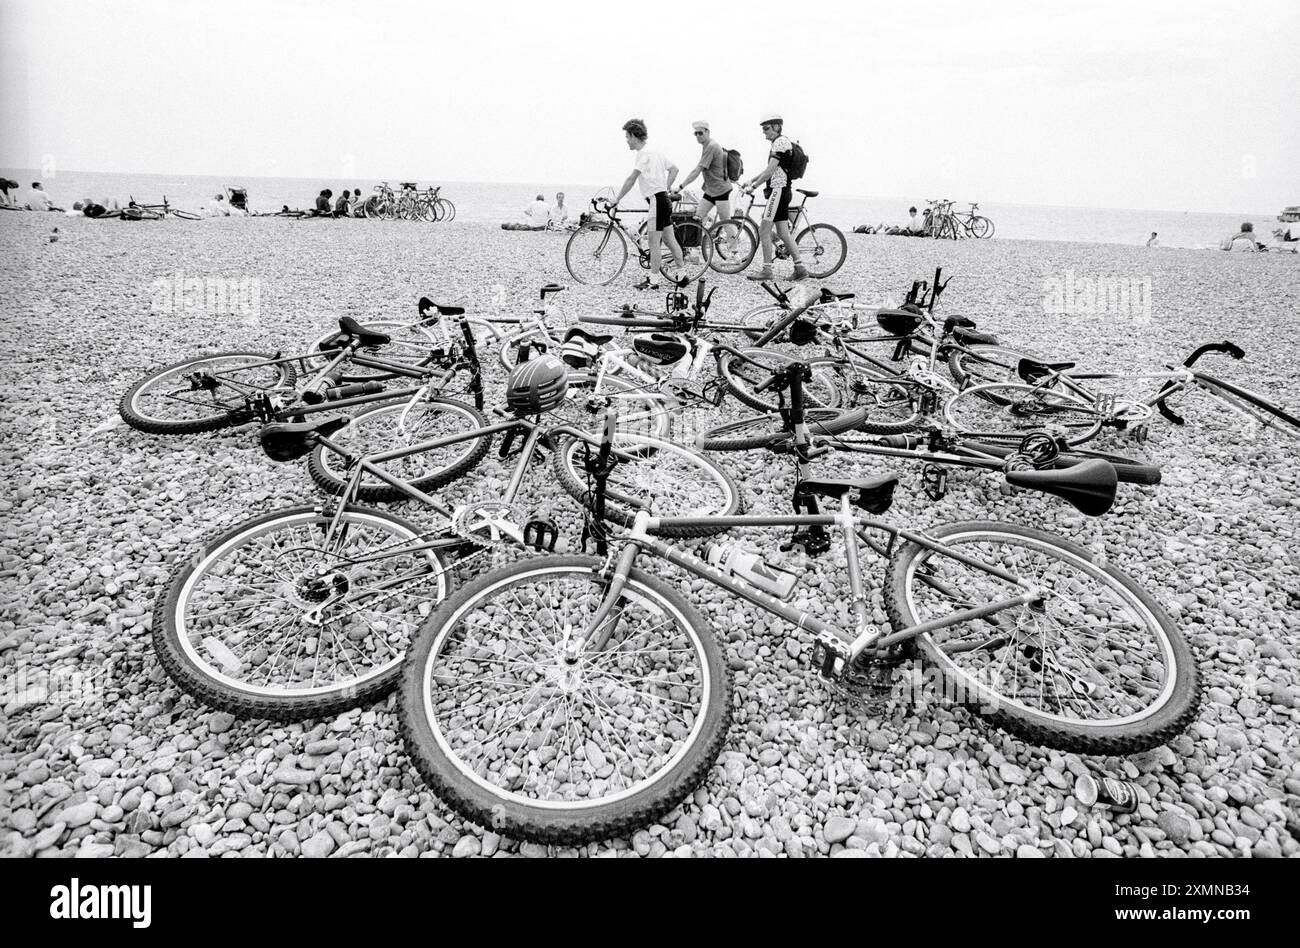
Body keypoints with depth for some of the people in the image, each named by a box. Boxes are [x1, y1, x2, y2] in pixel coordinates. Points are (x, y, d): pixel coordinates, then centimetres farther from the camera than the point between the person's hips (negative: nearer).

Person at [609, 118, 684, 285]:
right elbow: (674, 169, 21)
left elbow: (631, 179, -18)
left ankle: (653, 281, -3)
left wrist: (616, 199, -15)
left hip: (656, 200, -9)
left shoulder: (643, 153, -12)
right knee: (669, 239, 13)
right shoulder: (654, 152, 17)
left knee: (653, 242, -6)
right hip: (664, 199, 9)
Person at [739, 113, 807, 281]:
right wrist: (751, 180, 15)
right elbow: (769, 170, 24)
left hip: (778, 190, -10)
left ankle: (767, 270, -8)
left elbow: (771, 169, -18)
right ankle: (800, 268, 8)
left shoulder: (781, 141, -10)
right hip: (781, 191, 10)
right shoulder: (779, 143, 22)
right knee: (783, 232, 8)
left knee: (764, 230, -9)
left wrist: (754, 186, -16)